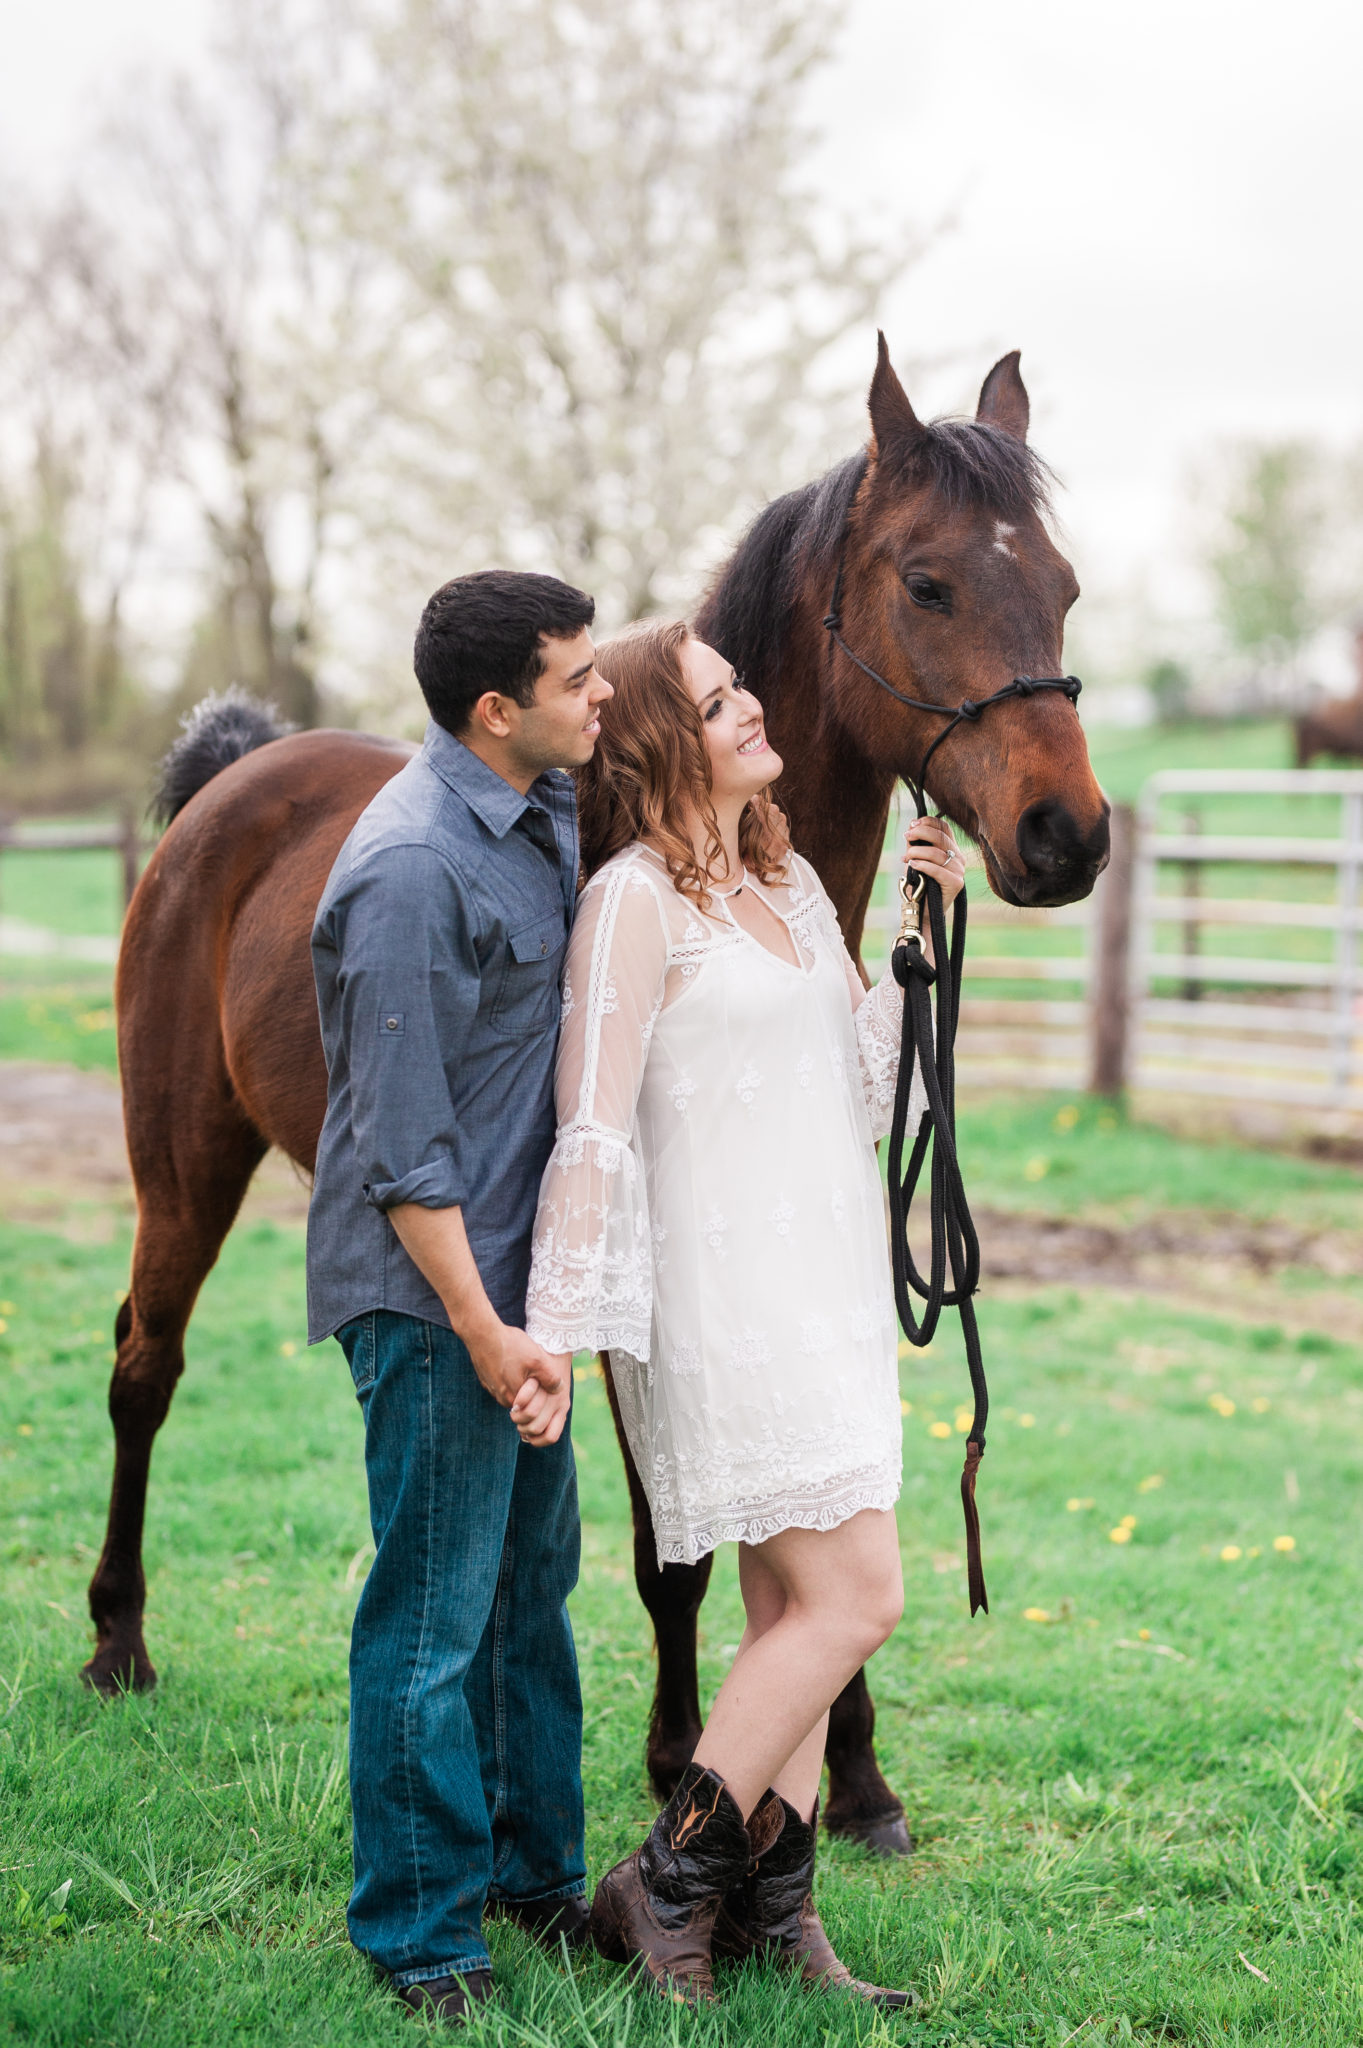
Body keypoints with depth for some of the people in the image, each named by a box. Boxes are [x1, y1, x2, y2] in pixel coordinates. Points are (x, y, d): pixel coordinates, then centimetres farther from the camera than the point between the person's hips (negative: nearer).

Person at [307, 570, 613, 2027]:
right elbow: (402, 1144, -22)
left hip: (523, 1266, 9)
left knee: (531, 1585, 19)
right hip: (431, 1293, -9)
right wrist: (482, 1333, -21)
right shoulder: (412, 869, -22)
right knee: (435, 1617, 1)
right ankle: (420, 1934, 15)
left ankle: (534, 1872, 34)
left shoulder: (547, 810, 6)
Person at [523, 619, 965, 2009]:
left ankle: (774, 1921, 18)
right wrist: (558, 1324, -18)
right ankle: (666, 1885, 0)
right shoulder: (634, 900, -12)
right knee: (854, 1594, -11)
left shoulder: (793, 883, 13)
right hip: (723, 1294, -8)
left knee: (794, 1609, 10)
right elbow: (594, 1123, -16)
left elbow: (861, 1082, 20)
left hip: (826, 1284, 8)